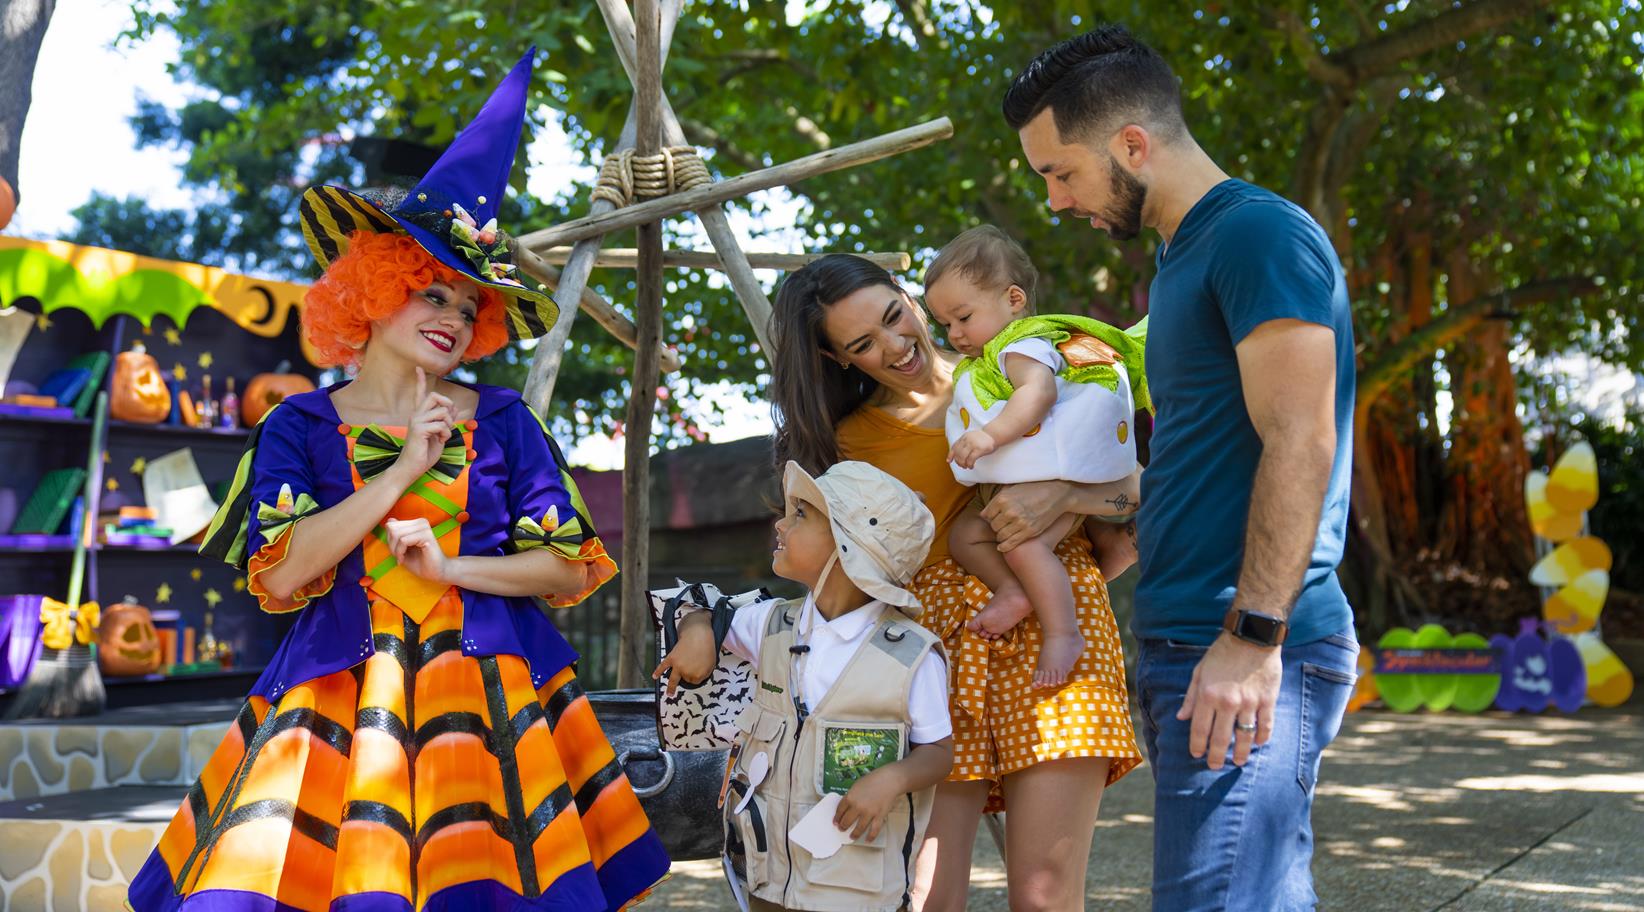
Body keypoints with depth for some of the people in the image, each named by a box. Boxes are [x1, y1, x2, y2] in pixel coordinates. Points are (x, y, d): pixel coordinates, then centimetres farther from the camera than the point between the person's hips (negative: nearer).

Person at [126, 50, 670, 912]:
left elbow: (572, 568, 4)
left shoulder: (501, 419, 8)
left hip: (488, 686, 0)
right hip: (337, 690, 0)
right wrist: (406, 466, -9)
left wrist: (452, 567, -10)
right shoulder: (302, 425, 7)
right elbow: (280, 576, -8)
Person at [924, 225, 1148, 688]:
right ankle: (1013, 589, -10)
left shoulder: (1022, 346, -12)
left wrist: (990, 434, -42)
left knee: (1023, 543, -26)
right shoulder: (983, 364, 24)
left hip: (1054, 477, -11)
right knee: (963, 533, 1)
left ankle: (1063, 633, -19)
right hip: (1004, 488, 11)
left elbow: (1039, 390, -32)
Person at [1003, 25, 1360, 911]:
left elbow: (1298, 446, -18)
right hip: (1185, 648, 10)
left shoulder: (1260, 234, -9)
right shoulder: (1180, 258, 20)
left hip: (1248, 663, -10)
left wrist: (1251, 637, -23)